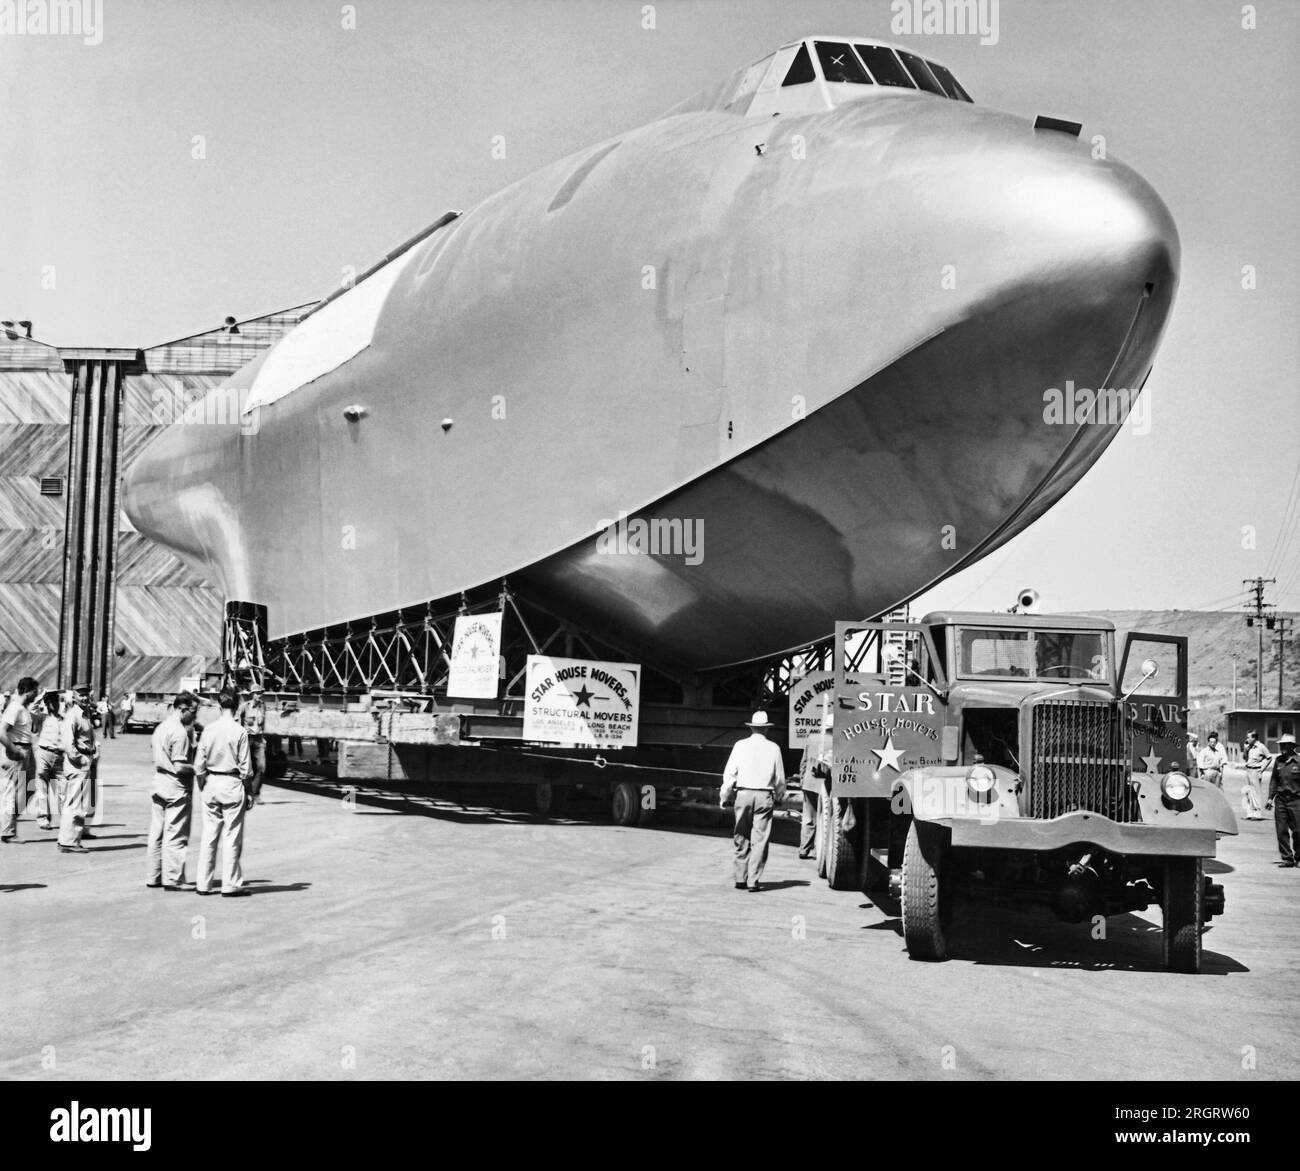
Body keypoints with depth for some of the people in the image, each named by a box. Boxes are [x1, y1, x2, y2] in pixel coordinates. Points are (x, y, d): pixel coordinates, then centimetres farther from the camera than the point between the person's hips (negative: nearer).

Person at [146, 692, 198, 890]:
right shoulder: (179, 732, -16)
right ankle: (172, 879, 0)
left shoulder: (161, 727, 13)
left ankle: (153, 876, 19)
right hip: (176, 787, -9)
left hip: (159, 783, 9)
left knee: (157, 834, 13)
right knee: (176, 835, -3)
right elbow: (179, 766, -21)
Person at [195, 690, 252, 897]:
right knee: (232, 837, 2)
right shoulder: (240, 732, -10)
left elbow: (199, 763, 3)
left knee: (208, 836, 10)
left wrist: (203, 786, 15)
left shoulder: (208, 730, 0)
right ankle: (230, 885, 5)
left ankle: (204, 884, 14)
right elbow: (245, 766, -7)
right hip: (232, 784, -4)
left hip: (211, 782, 4)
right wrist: (248, 792, 3)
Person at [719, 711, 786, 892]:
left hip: (743, 794, 1)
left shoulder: (740, 745, 2)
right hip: (765, 796, -1)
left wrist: (725, 796, 8)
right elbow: (780, 778, 6)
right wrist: (778, 797, 20)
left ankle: (740, 878, 14)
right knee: (759, 840, 2)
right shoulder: (773, 748, 2)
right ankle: (753, 881, -1)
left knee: (742, 838, 11)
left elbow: (729, 773, 0)